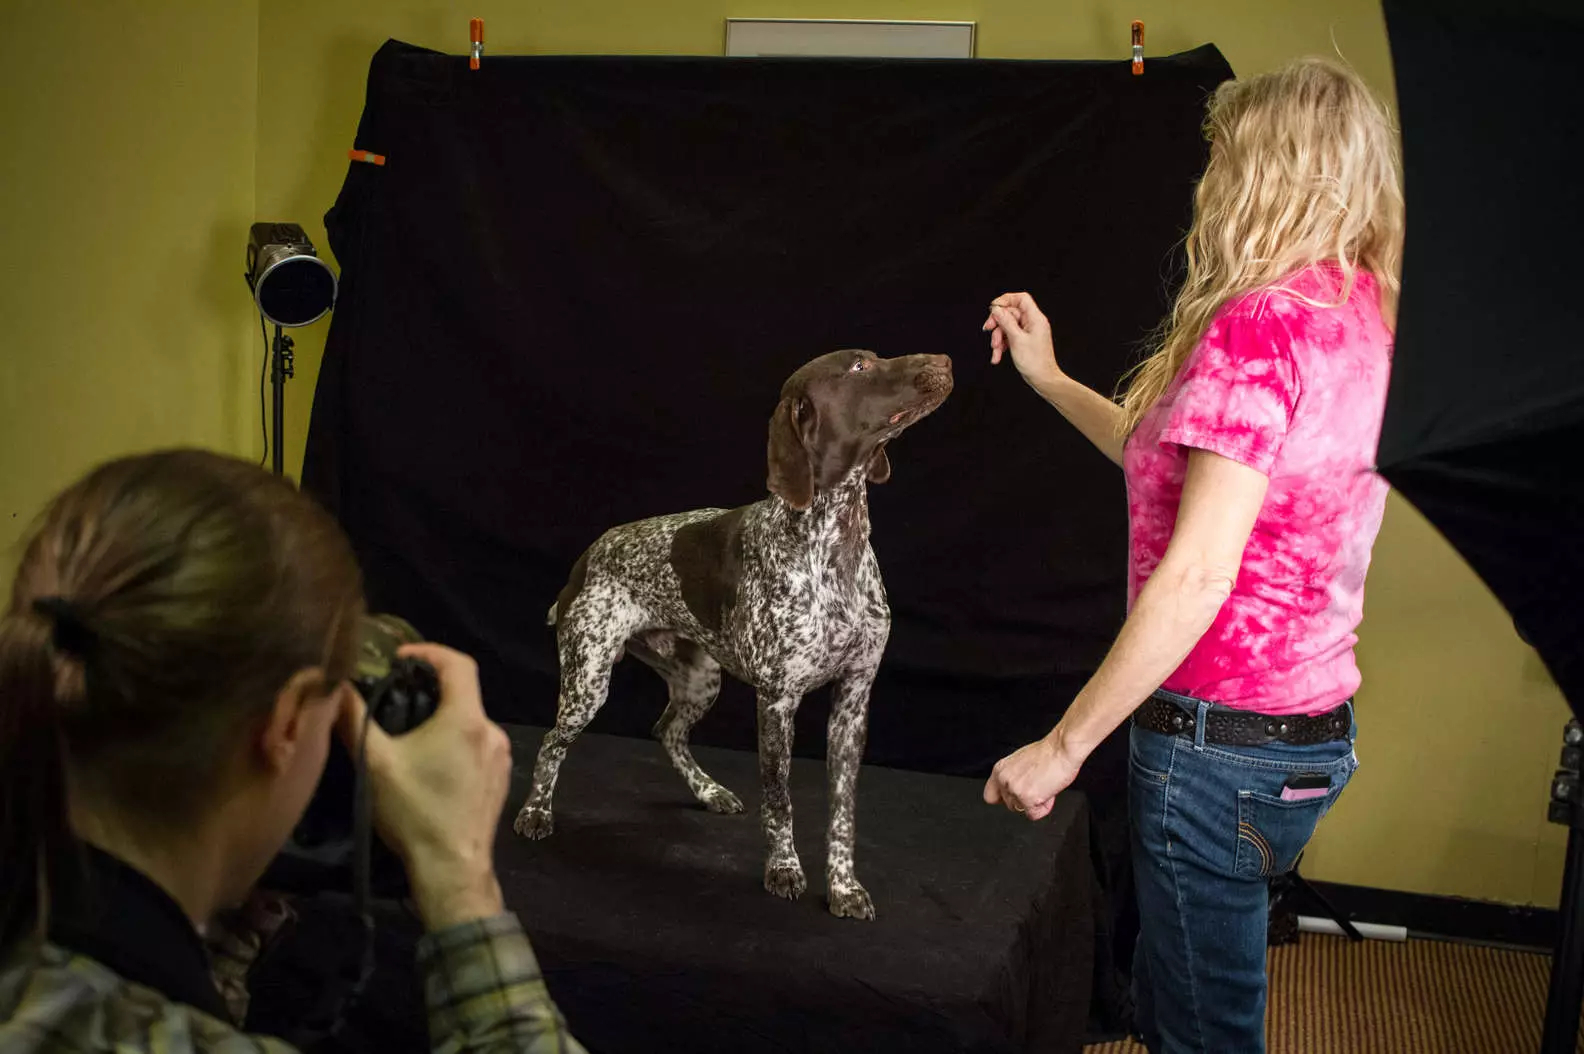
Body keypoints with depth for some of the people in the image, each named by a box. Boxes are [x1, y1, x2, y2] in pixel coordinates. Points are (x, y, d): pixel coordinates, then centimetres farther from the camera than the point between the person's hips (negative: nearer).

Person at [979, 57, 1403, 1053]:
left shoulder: (1259, 320, -19)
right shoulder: (1360, 317, 10)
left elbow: (1198, 573, -24)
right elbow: (1173, 464, 20)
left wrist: (1063, 747, -18)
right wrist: (1048, 377, 24)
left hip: (1222, 738, -9)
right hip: (1311, 730, 9)